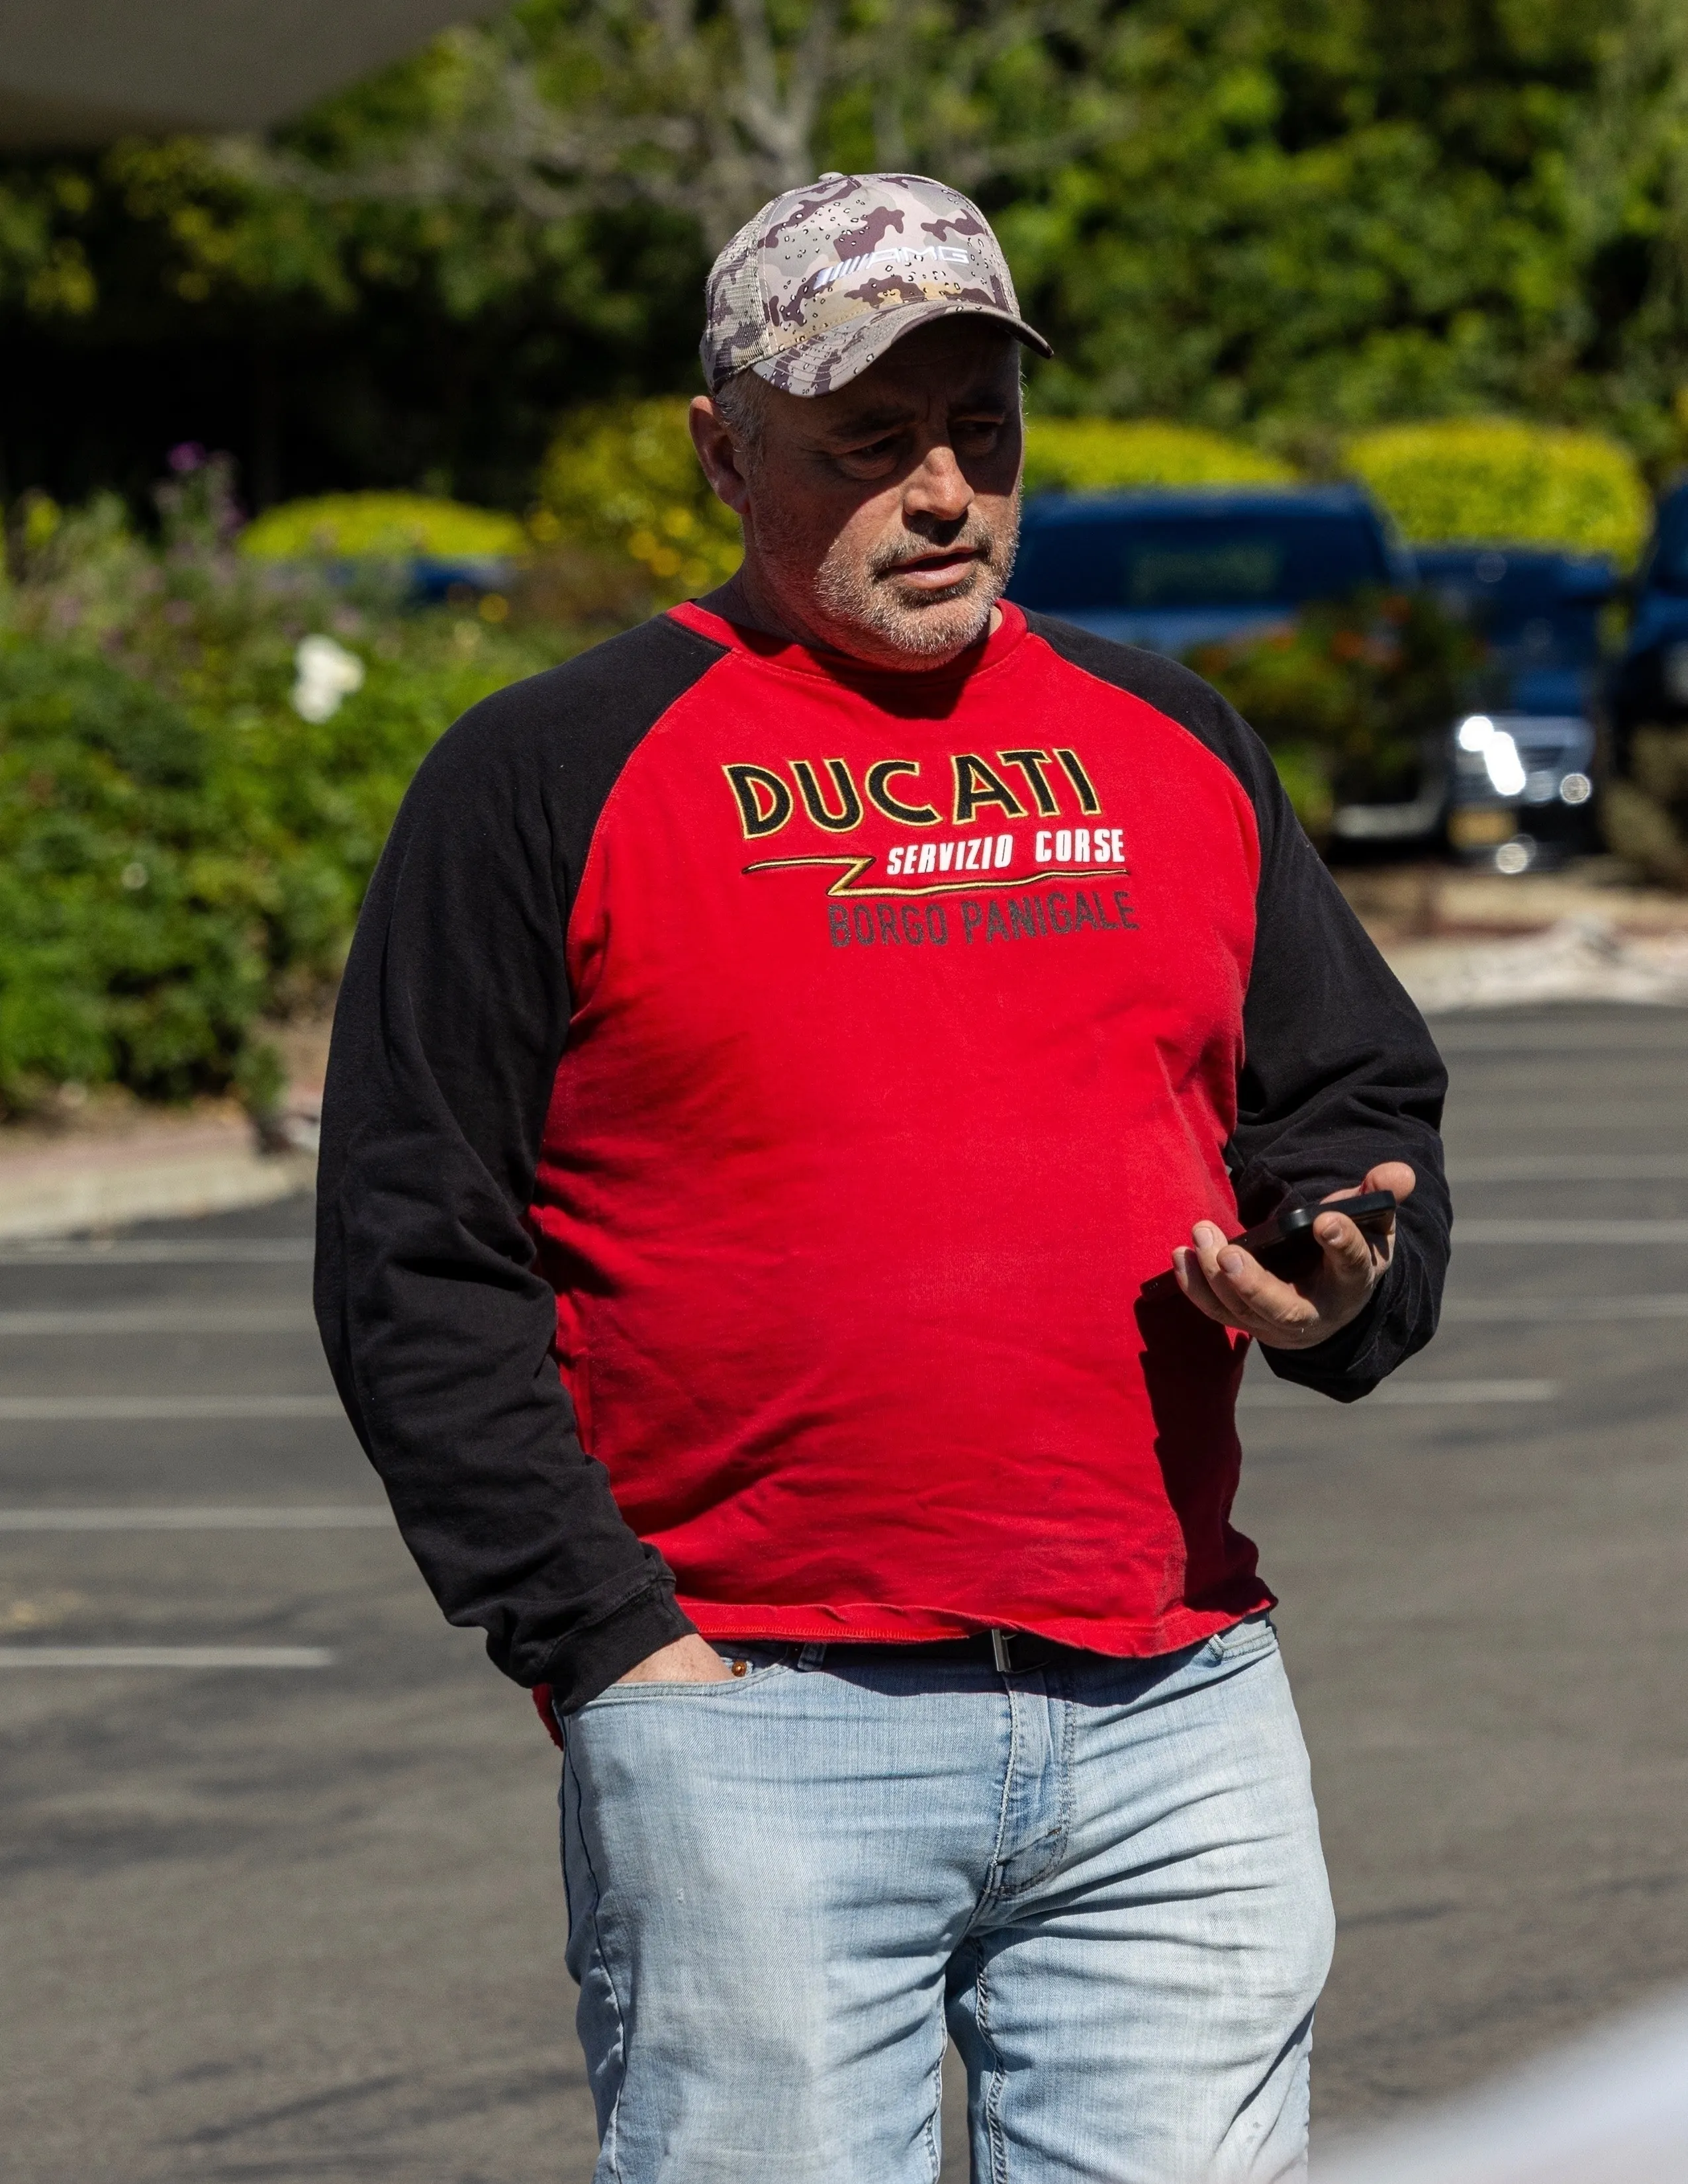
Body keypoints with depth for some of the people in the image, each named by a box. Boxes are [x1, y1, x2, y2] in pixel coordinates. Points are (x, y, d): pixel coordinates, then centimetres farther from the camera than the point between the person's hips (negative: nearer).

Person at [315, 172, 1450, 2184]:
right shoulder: (551, 778, 2)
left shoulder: (1175, 750, 16)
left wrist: (1344, 1275, -1)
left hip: (1173, 1723, 4)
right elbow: (414, 1258, -1)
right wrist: (593, 1637, -8)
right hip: (746, 1720, -4)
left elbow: (1365, 1100, 24)